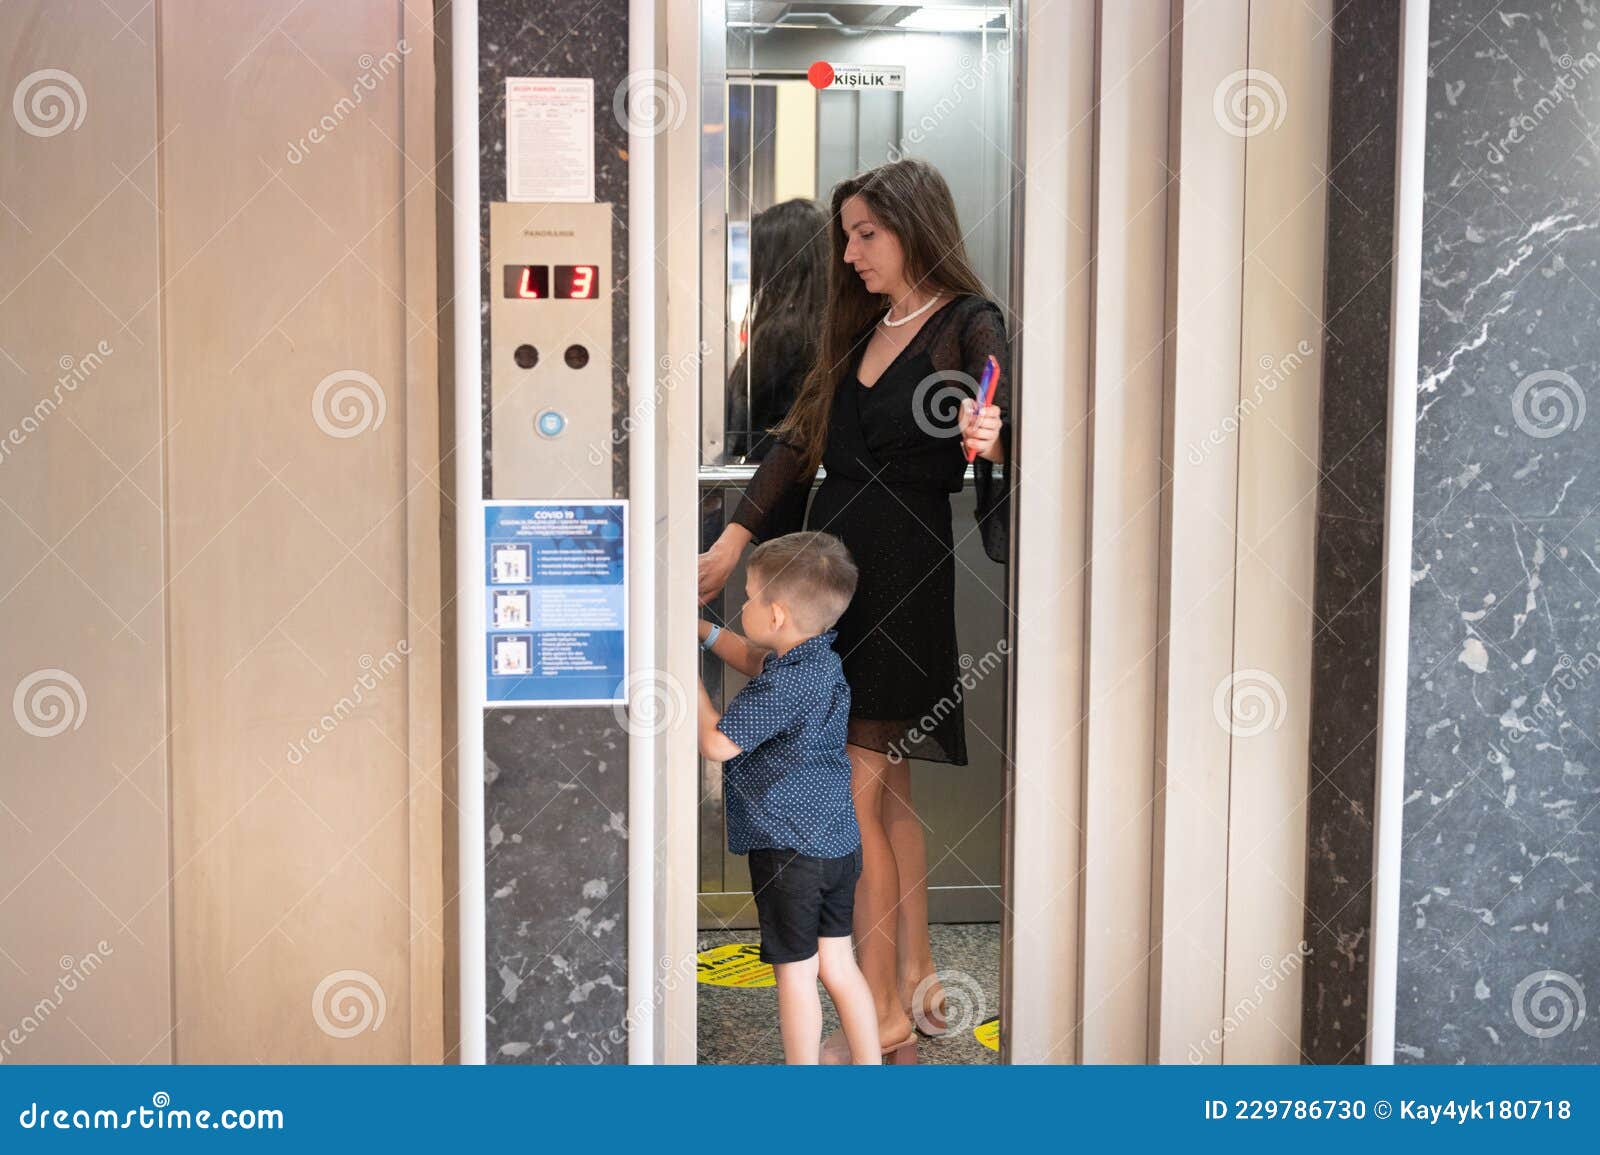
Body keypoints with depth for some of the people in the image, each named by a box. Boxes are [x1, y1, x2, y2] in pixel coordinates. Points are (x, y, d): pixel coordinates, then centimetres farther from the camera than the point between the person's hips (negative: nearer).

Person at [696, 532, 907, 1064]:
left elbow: (717, 743, -20)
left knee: (796, 973, 3)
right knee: (838, 965, 15)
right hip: (838, 841, 9)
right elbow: (756, 661, 27)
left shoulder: (783, 686, -23)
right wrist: (704, 631, 22)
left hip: (789, 849, -9)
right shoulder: (821, 660, 6)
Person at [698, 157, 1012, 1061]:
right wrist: (733, 544, 9)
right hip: (835, 566, 7)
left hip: (904, 579, -7)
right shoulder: (860, 329, 15)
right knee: (887, 791, 12)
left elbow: (997, 455, -11)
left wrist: (992, 441, -34)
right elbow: (801, 444, 15)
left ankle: (884, 1013, 2)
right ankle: (918, 980, 23)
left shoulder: (973, 328, -8)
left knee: (856, 794, -7)